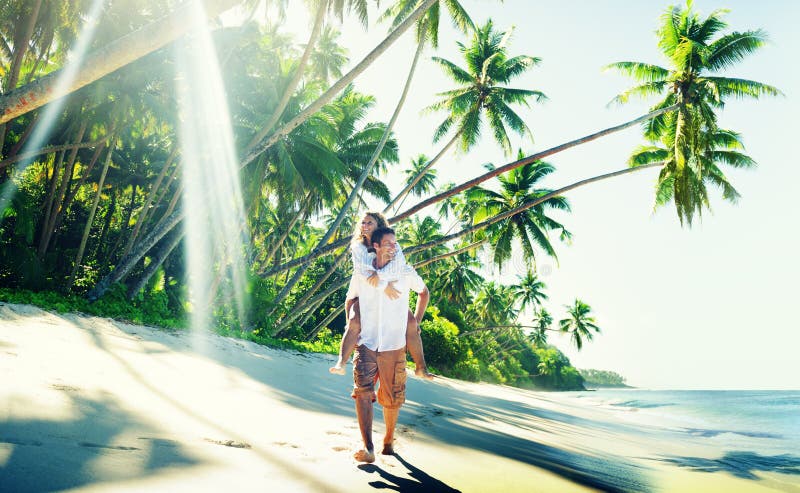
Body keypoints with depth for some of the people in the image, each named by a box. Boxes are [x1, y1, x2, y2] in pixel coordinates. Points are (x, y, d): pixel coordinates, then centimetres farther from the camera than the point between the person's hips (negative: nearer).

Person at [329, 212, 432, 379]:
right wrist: (384, 285, -30)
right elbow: (362, 269, -19)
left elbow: (399, 264, -21)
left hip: (389, 297, 2)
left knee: (412, 324, -13)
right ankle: (341, 363, -37)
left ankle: (421, 367, -8)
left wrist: (380, 274, -36)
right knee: (354, 323, -29)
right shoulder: (358, 246, -2)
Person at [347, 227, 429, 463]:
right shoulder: (360, 275, 1)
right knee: (363, 392, -15)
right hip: (366, 345, 0)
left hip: (394, 346, 0)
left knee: (392, 398, 6)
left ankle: (389, 440, 28)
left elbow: (424, 293, 17)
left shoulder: (406, 272, -1)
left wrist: (416, 322, 12)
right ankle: (368, 448, -13)